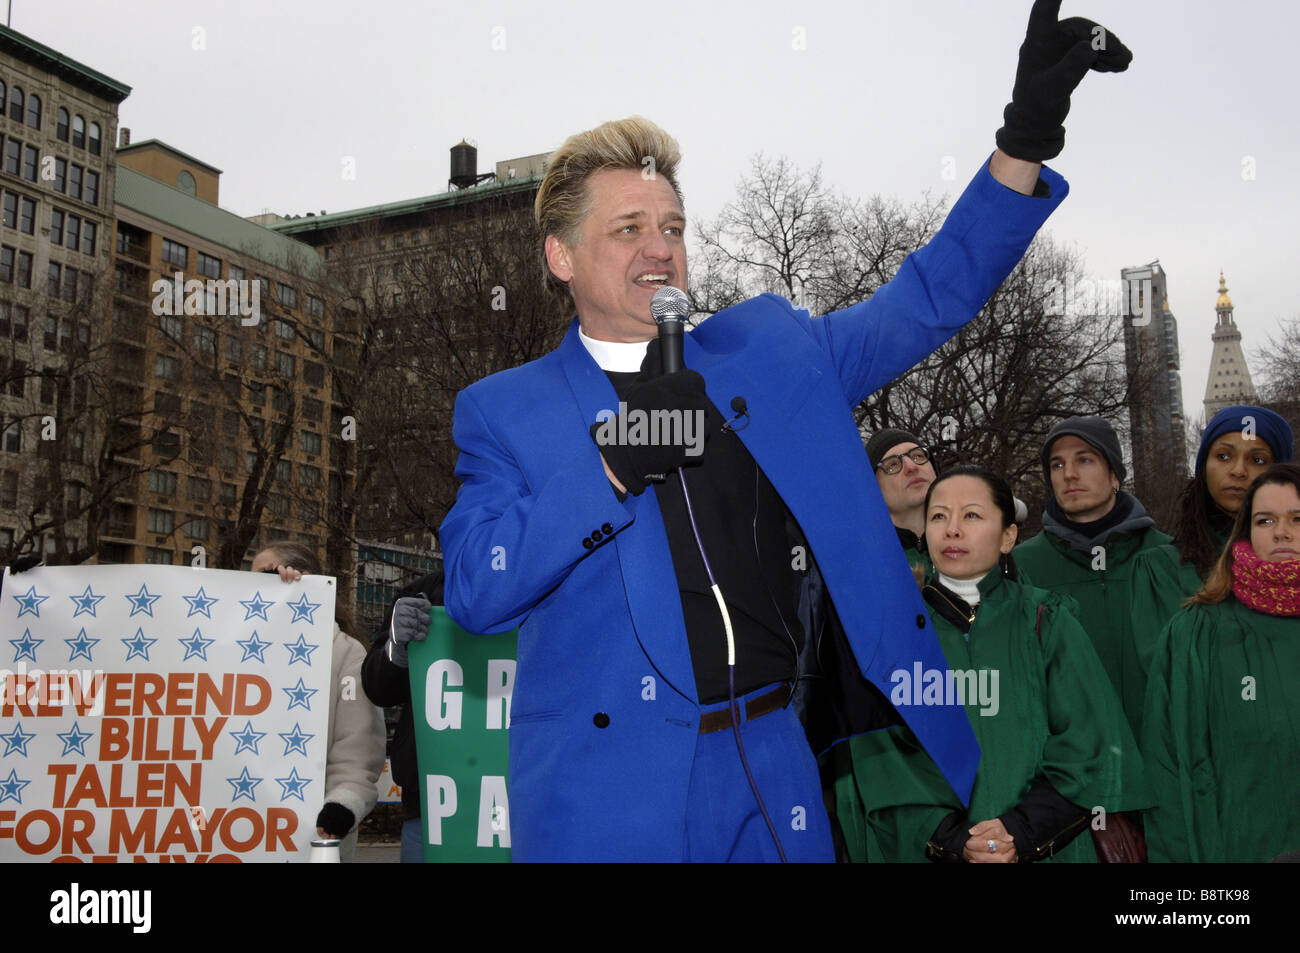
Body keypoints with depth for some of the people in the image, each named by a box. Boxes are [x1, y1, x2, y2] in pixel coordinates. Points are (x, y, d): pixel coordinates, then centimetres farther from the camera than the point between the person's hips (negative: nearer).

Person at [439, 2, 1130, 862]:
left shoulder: (766, 348, 8)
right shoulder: (503, 411, 2)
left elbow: (925, 302, 8)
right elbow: (475, 595, -8)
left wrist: (1026, 139, -3)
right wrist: (611, 466, -17)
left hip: (771, 771, 3)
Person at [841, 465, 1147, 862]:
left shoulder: (1047, 622, -1)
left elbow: (1091, 748, -7)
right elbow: (881, 763, -7)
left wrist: (1024, 831, -19)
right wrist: (949, 838, -20)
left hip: (1045, 849, 0)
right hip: (922, 850, 0)